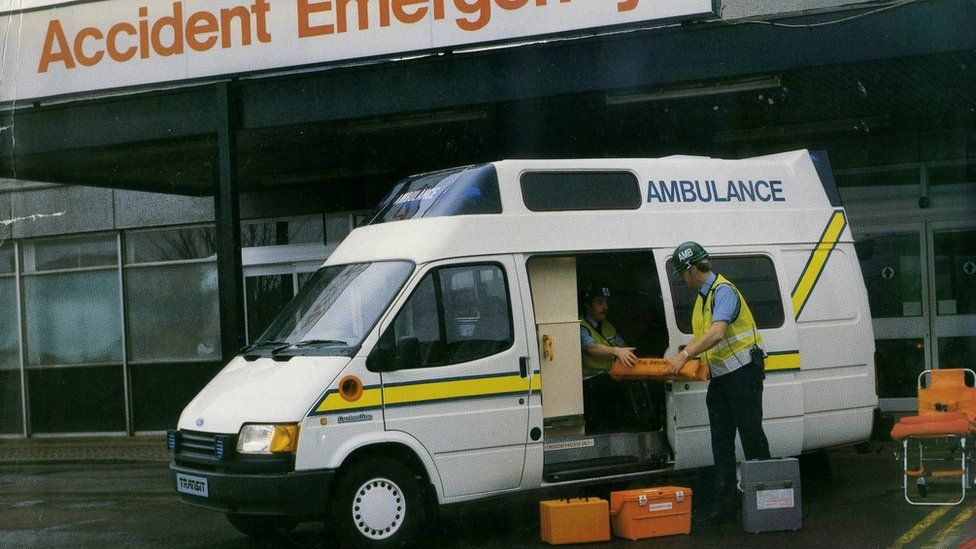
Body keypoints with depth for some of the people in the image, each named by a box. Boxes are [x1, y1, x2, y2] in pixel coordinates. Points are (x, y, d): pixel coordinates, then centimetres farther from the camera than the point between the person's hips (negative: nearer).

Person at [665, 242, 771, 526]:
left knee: (752, 438, -2)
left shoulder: (723, 291, -15)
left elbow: (717, 333, -29)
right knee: (721, 442, 6)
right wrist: (682, 357, 10)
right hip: (719, 377, 10)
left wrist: (685, 355, -29)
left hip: (743, 372, -10)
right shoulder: (703, 296, 16)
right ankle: (723, 506, 8)